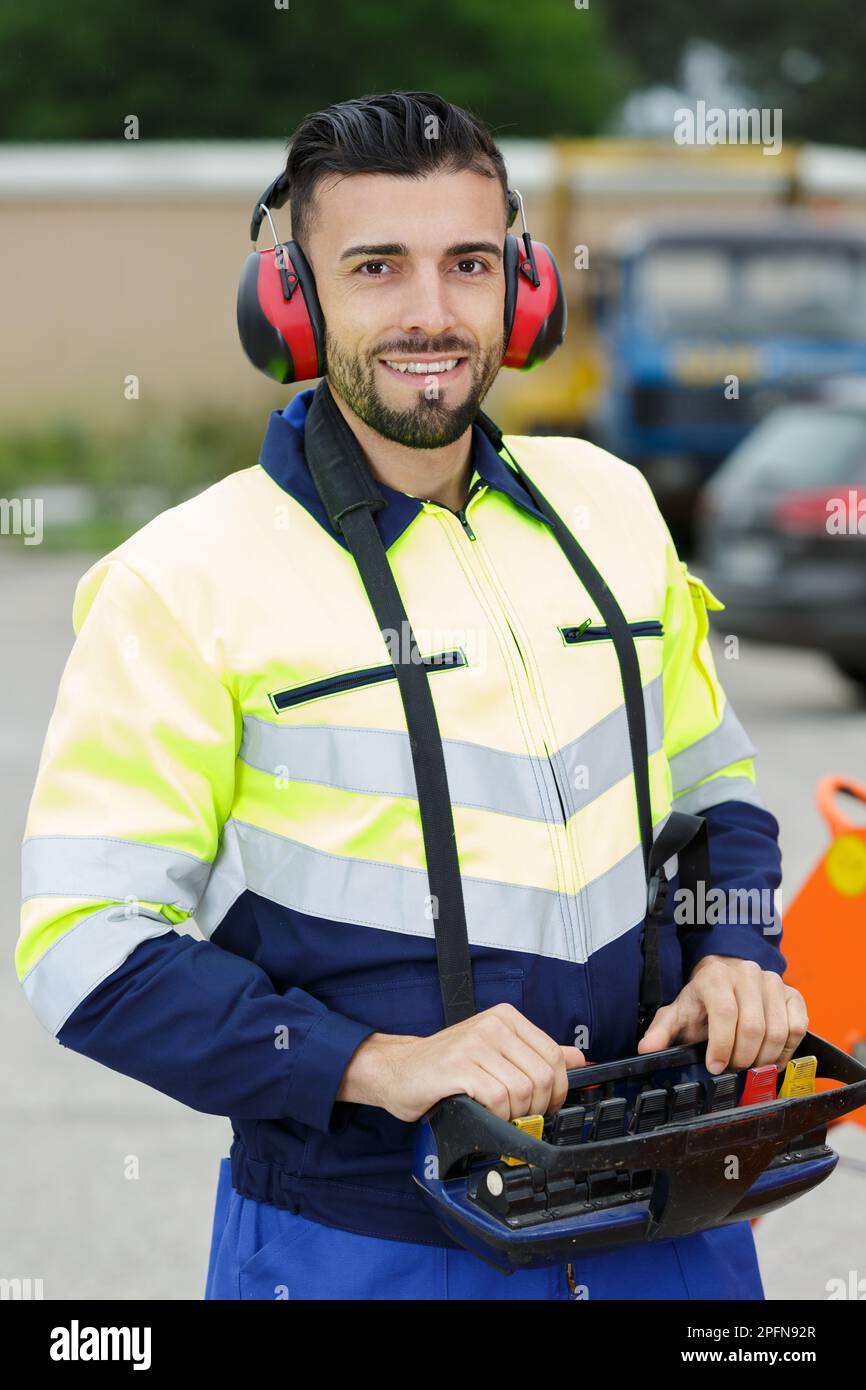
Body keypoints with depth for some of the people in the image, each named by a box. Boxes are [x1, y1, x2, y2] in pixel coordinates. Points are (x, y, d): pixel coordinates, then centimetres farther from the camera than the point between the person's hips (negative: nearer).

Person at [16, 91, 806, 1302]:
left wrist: (735, 957, -2)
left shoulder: (606, 503, 5)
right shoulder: (186, 579, -11)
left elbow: (714, 788, 18)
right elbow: (89, 946, -14)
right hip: (360, 1249, -4)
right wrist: (377, 1063, -24)